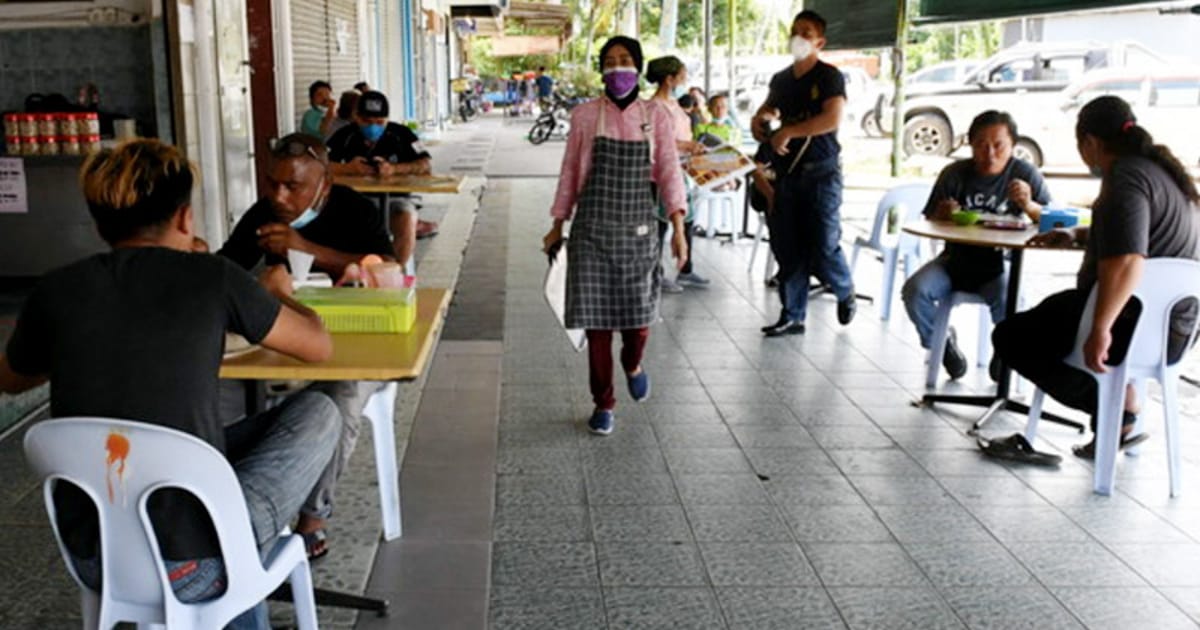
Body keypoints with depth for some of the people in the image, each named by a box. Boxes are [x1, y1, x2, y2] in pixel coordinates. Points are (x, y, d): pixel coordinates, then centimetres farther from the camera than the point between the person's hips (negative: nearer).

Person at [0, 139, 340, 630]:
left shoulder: (54, 292, 0)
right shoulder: (211, 278, -8)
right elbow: (319, 347, 6)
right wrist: (278, 294, 25)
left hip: (90, 563, 5)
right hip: (191, 568, -5)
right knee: (317, 413, 15)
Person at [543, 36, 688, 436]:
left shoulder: (656, 117, 2)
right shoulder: (585, 116, 2)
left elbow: (669, 173, 1)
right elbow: (570, 173, 8)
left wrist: (678, 228, -8)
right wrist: (557, 226, 9)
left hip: (638, 228, 0)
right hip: (592, 228, 0)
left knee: (639, 313, 0)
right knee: (596, 317, 0)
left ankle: (632, 364, 37)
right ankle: (603, 403, 16)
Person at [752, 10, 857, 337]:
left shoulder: (829, 76, -5)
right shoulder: (781, 79, 13)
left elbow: (832, 119, -20)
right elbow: (769, 107, 30)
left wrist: (788, 132, -19)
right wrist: (759, 119, 6)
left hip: (821, 172, -6)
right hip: (787, 172, 6)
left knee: (822, 248, -8)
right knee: (787, 248, 4)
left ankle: (845, 292, 23)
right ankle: (792, 316, 12)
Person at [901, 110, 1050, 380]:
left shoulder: (1025, 174, -3)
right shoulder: (954, 174, -1)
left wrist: (1030, 206, -28)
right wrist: (942, 216, -21)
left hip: (1000, 263, -2)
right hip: (956, 259, 2)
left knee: (1009, 300, -34)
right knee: (914, 290, -25)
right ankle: (942, 341, 8)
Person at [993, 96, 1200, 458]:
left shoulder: (1126, 178, -19)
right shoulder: (1160, 168, 13)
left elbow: (1126, 261, -34)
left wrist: (1101, 329, -34)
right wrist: (1077, 236, 27)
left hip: (1138, 329, -10)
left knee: (1010, 337, -5)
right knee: (1057, 305, 34)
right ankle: (1123, 399, 17)